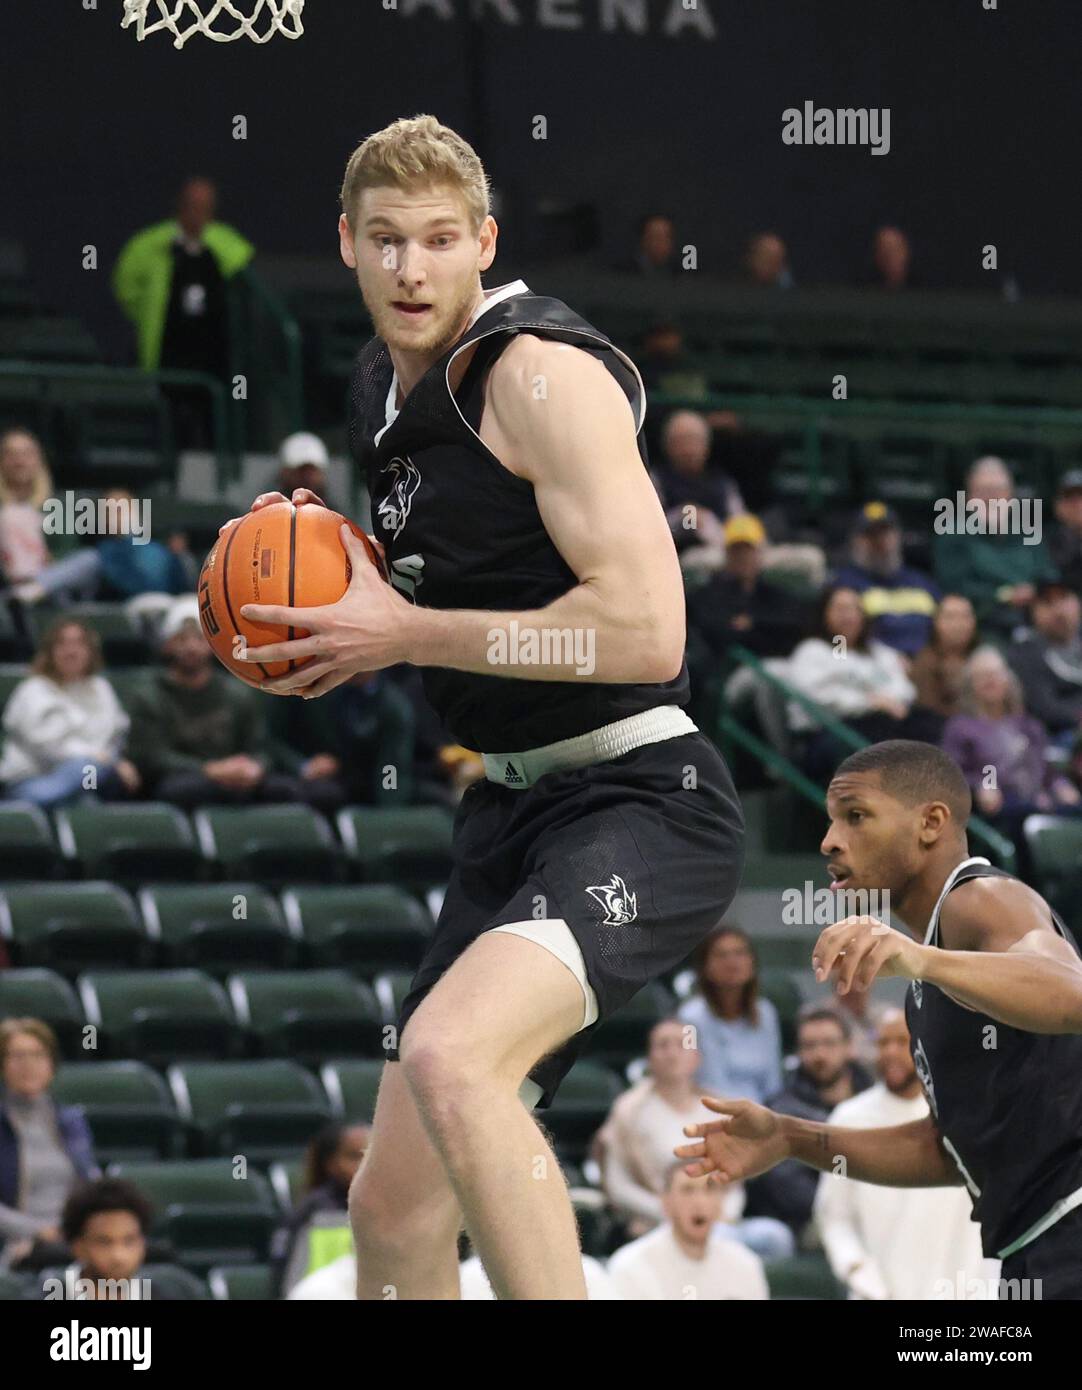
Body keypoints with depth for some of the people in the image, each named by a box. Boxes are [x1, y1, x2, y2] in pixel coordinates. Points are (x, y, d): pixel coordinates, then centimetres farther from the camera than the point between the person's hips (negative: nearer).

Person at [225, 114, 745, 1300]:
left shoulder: (543, 373, -14)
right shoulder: (383, 388, 14)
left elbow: (642, 629, -23)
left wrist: (404, 634, -16)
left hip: (640, 801, -9)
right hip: (513, 809, 9)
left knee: (449, 1057, -35)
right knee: (393, 1208, 9)